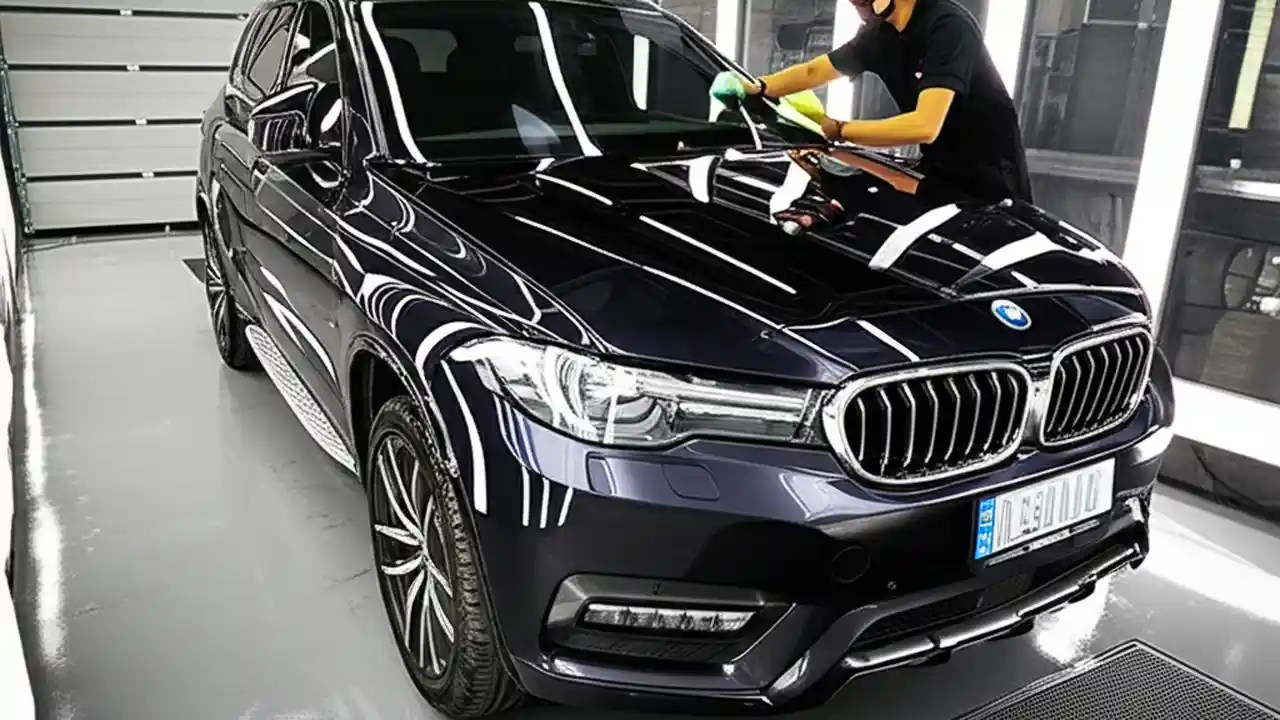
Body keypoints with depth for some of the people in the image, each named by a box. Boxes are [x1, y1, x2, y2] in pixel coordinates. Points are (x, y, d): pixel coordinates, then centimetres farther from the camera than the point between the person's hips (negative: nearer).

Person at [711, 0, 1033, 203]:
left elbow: (924, 126, -36)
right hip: (939, 168, 7)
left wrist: (839, 130, -27)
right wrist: (756, 88, -7)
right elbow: (814, 71, 10)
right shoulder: (879, 33, -2)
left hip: (990, 177, -7)